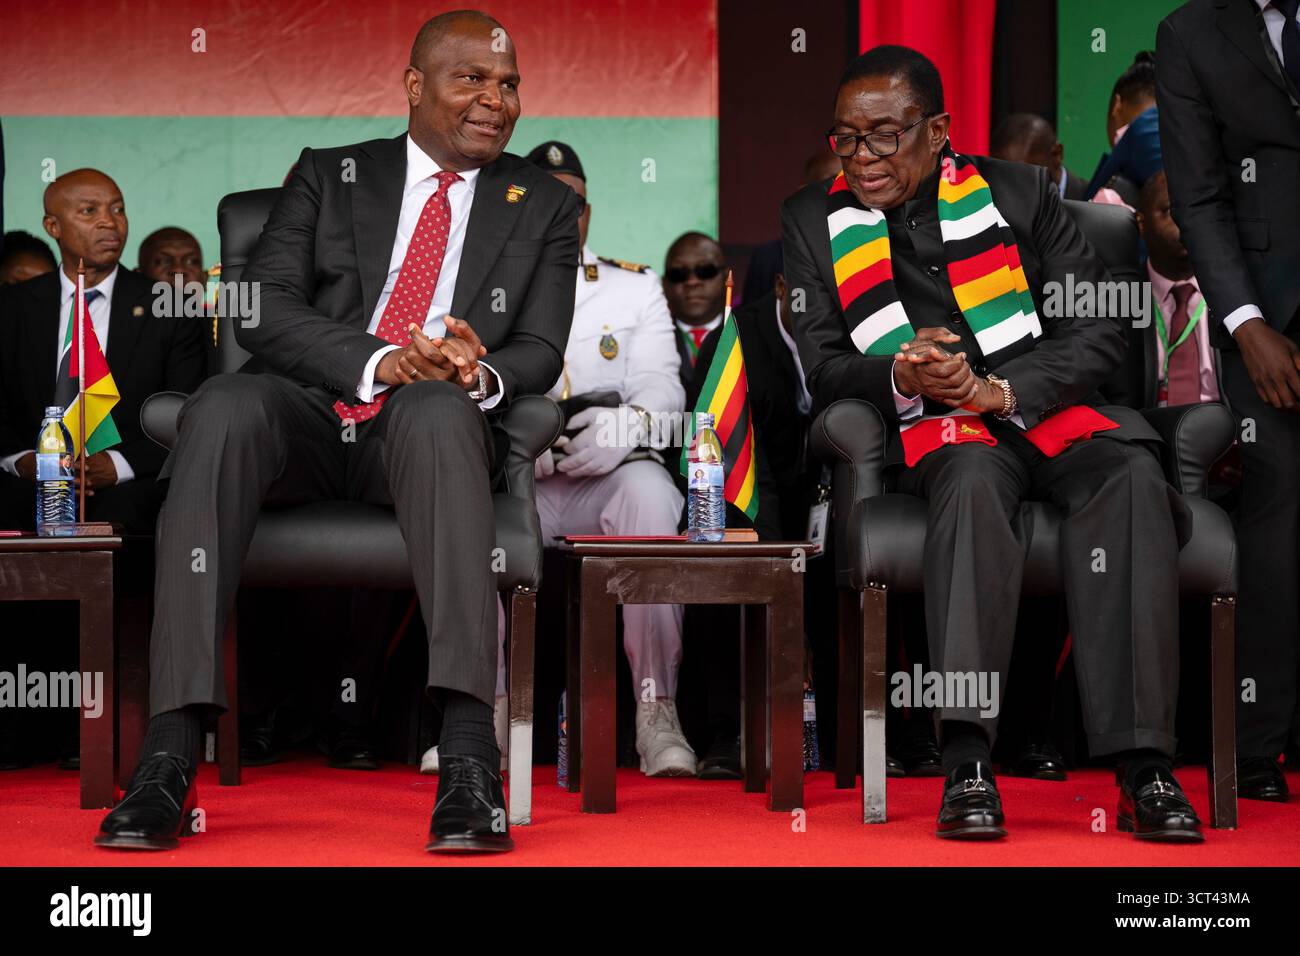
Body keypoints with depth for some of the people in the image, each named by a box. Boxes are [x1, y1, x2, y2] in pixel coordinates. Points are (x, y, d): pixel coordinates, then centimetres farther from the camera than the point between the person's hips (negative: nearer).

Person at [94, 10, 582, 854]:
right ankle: (171, 755, -39)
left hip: (436, 422, -1)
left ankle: (470, 756, -48)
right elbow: (264, 311, 3)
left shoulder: (546, 207, 19)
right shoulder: (329, 176, 17)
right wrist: (381, 361, -15)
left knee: (440, 409, -38)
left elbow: (540, 352, 9)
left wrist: (480, 374, -16)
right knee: (223, 406, -34)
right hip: (311, 414, 1)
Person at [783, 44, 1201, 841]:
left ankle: (1143, 763, -37)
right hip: (927, 428, -1)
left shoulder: (1019, 192, 13)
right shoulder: (815, 221, 15)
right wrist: (900, 379, -13)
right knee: (974, 478, -37)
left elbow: (1100, 329, 6)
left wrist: (1002, 392, -12)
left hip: (1044, 407, 1)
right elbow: (816, 363, 9)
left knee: (1131, 476, -32)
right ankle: (968, 760, -46)